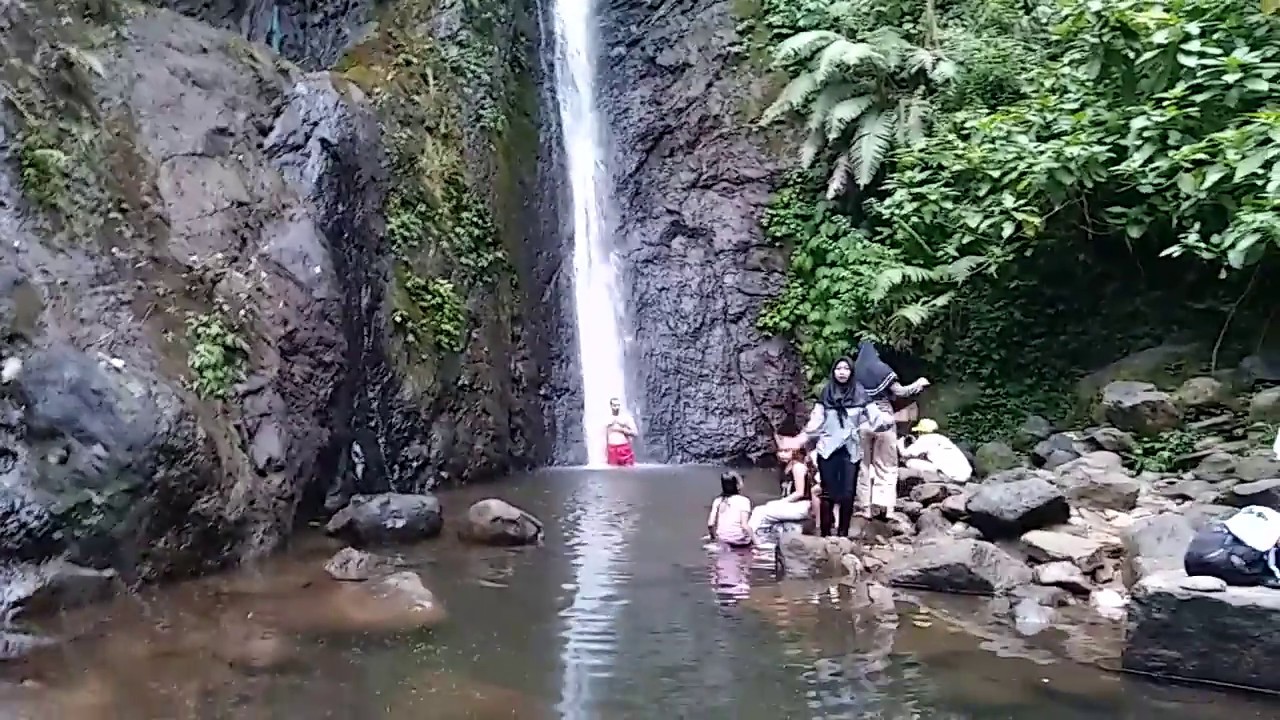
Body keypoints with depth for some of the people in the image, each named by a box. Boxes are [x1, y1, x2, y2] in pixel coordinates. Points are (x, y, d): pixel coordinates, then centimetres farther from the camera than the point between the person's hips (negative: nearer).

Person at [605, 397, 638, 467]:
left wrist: (622, 430, -12)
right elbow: (605, 437, 12)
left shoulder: (626, 417, 1)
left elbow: (635, 433, -3)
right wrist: (606, 453, 9)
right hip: (612, 449, 2)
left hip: (625, 448, -2)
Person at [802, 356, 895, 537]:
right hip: (828, 449, 0)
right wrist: (802, 437, -3)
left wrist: (887, 419, -19)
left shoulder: (859, 393, 3)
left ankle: (843, 534, 9)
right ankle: (825, 534, 4)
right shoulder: (826, 393, 5)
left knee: (847, 493, -1)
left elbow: (874, 414, -3)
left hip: (851, 450, 0)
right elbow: (816, 420, 5)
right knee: (827, 493, -1)